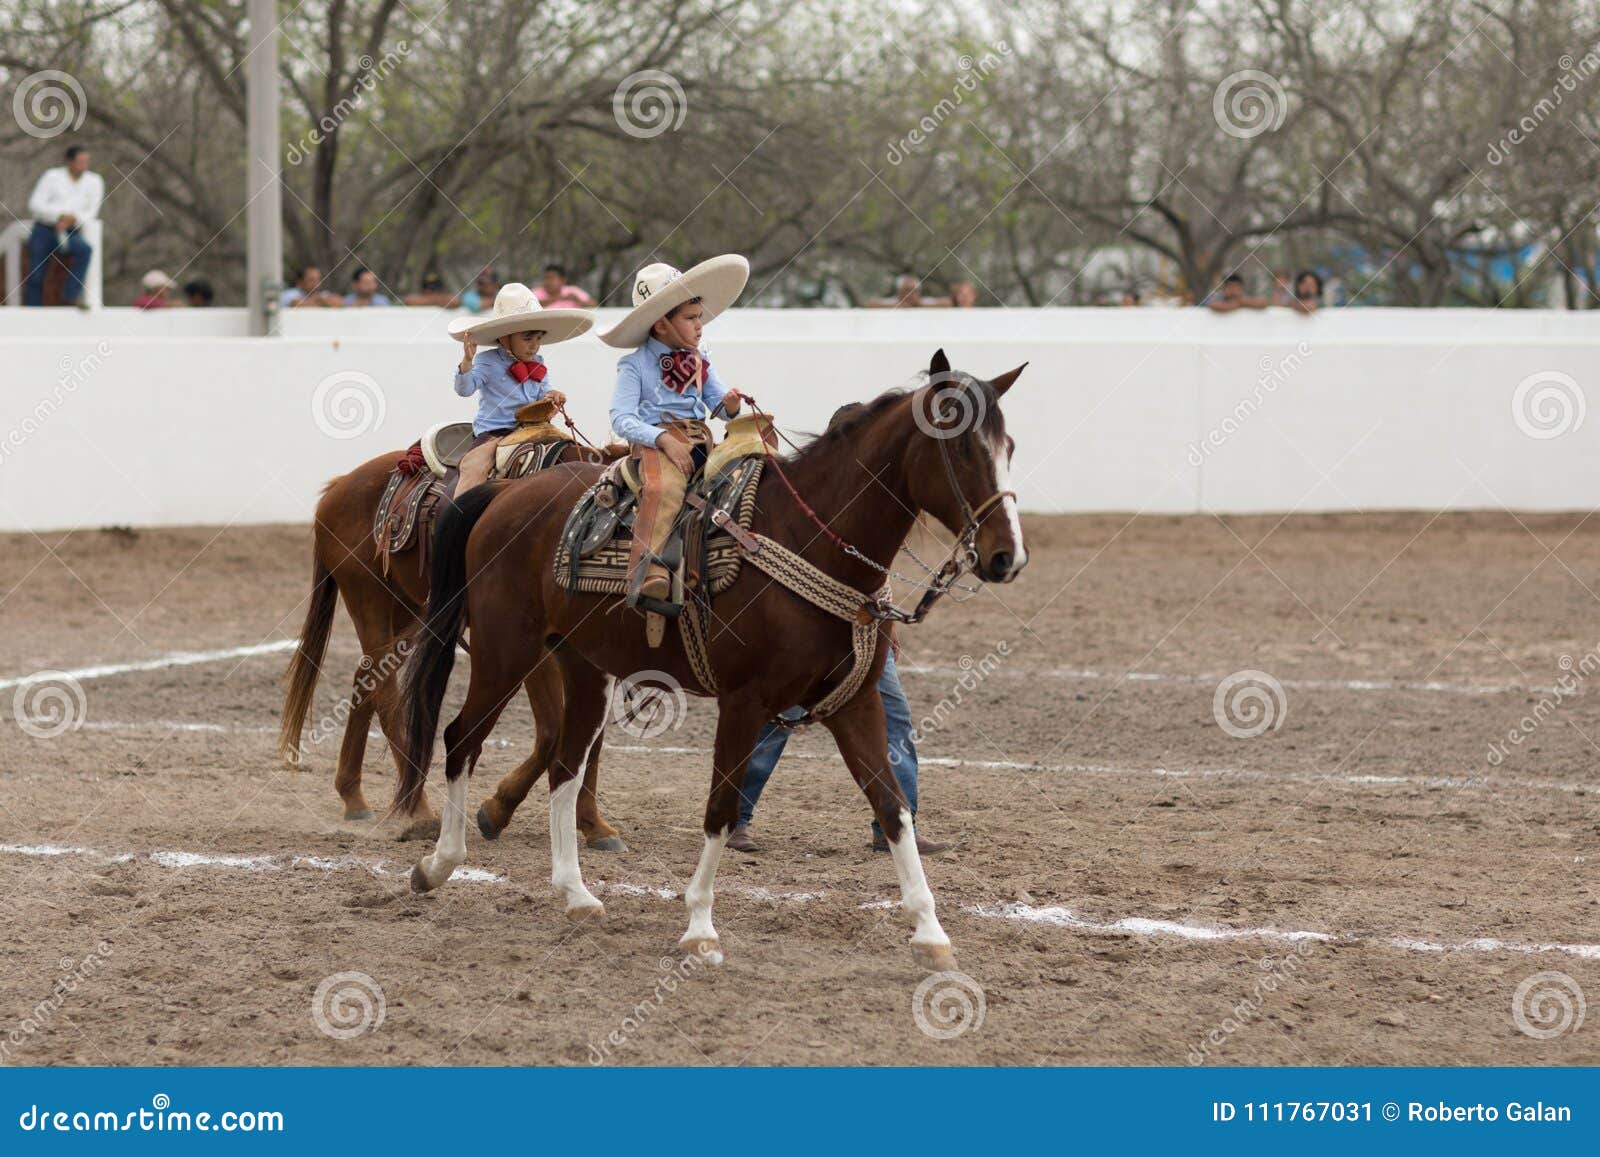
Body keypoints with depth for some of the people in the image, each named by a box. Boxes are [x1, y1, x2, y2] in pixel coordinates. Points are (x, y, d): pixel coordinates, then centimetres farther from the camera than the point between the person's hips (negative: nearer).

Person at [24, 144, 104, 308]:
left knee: (85, 249, -32)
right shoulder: (52, 176, 0)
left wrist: (72, 219, -19)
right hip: (43, 231, -1)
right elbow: (35, 204, -7)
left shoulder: (94, 182, 5)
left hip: (70, 234, 1)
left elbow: (91, 213, 1)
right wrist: (60, 216, -20)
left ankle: (71, 295, -30)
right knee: (35, 278, -6)